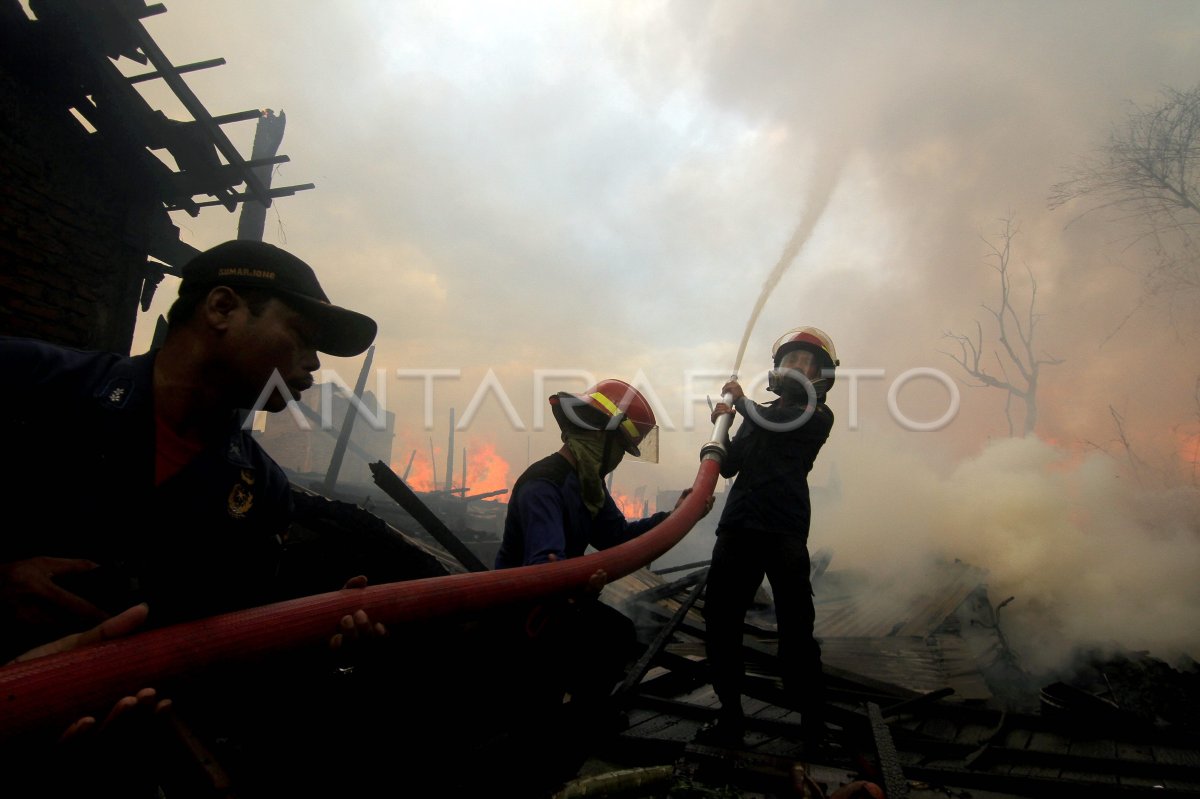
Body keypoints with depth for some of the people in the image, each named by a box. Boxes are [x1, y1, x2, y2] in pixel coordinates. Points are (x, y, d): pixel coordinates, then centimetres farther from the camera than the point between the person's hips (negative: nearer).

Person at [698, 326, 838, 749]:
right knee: (720, 622, 5)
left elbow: (775, 423, -17)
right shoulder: (758, 414, 21)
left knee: (795, 630, -1)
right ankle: (730, 716, 18)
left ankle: (812, 721, 15)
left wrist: (742, 402, 0)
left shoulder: (817, 416, 5)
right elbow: (729, 467, 16)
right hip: (738, 528, 5)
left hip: (785, 532, -5)